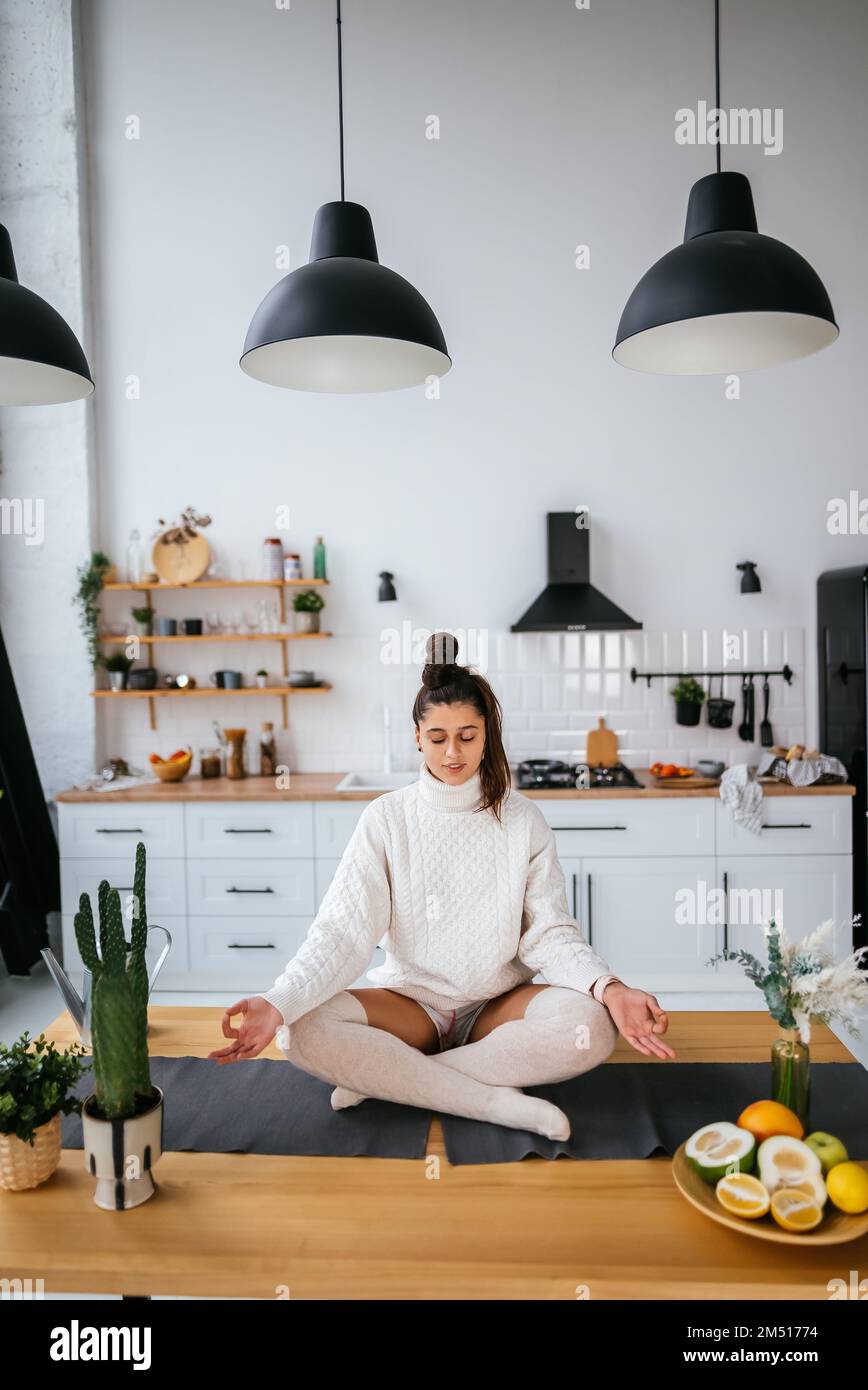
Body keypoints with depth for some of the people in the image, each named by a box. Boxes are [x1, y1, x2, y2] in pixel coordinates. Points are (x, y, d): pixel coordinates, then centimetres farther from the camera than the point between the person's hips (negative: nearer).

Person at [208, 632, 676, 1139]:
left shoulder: (524, 819, -2)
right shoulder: (386, 818, -4)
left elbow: (550, 931, -6)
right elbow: (343, 930, -11)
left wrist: (609, 988, -27)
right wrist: (277, 1002, -28)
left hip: (498, 1003, 1)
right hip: (410, 999, 0)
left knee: (591, 1026, -30)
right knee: (302, 1031, -28)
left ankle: (386, 1079, -20)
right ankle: (499, 1102, -23)